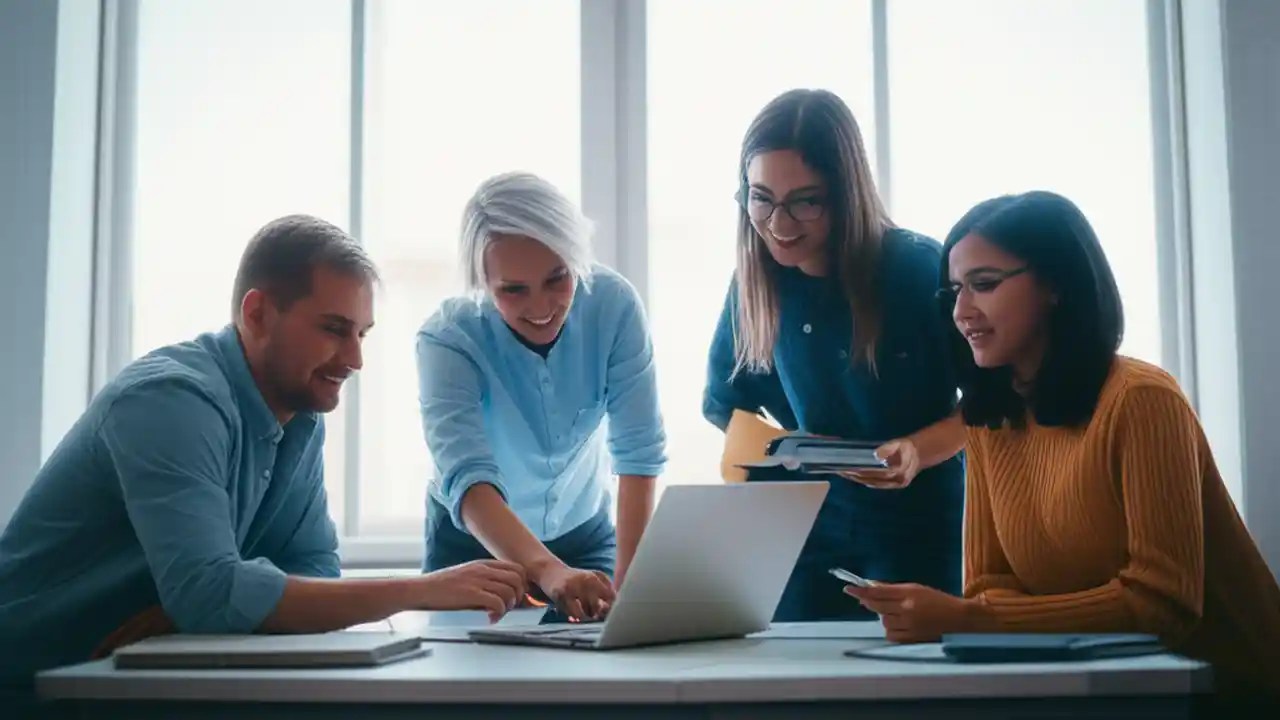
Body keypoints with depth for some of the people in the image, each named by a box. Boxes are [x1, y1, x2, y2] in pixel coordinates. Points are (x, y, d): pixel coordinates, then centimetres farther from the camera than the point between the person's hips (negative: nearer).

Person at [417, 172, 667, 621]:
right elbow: (467, 480, -42)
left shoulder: (614, 305, -24)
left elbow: (639, 452, -24)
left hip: (584, 533, 2)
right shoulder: (447, 339, -30)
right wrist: (547, 571, -60)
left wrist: (628, 583, -35)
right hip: (475, 543, -1)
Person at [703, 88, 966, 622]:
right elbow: (728, 399, 6)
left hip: (921, 525, -3)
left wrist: (916, 452, -27)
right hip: (810, 523, 3)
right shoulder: (757, 277, -7)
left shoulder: (921, 268, -18)